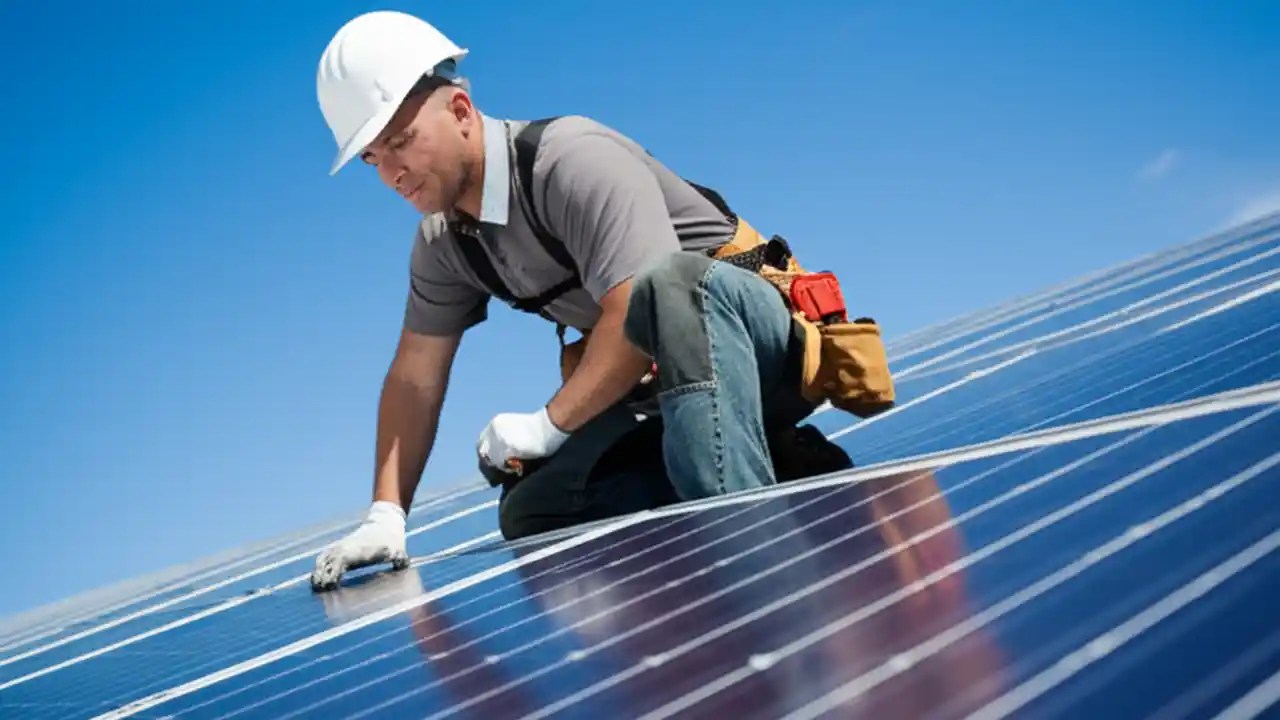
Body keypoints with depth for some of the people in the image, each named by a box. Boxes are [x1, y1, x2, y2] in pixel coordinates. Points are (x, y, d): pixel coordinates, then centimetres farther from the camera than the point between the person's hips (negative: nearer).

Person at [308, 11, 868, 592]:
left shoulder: (572, 161, -22)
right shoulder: (443, 244, 4)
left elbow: (635, 314, -32)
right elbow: (414, 379, 8)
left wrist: (549, 424, -22)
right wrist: (386, 515, -1)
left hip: (764, 332, -9)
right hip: (667, 397, 9)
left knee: (670, 280, -40)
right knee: (531, 510, -8)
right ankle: (785, 473, -3)